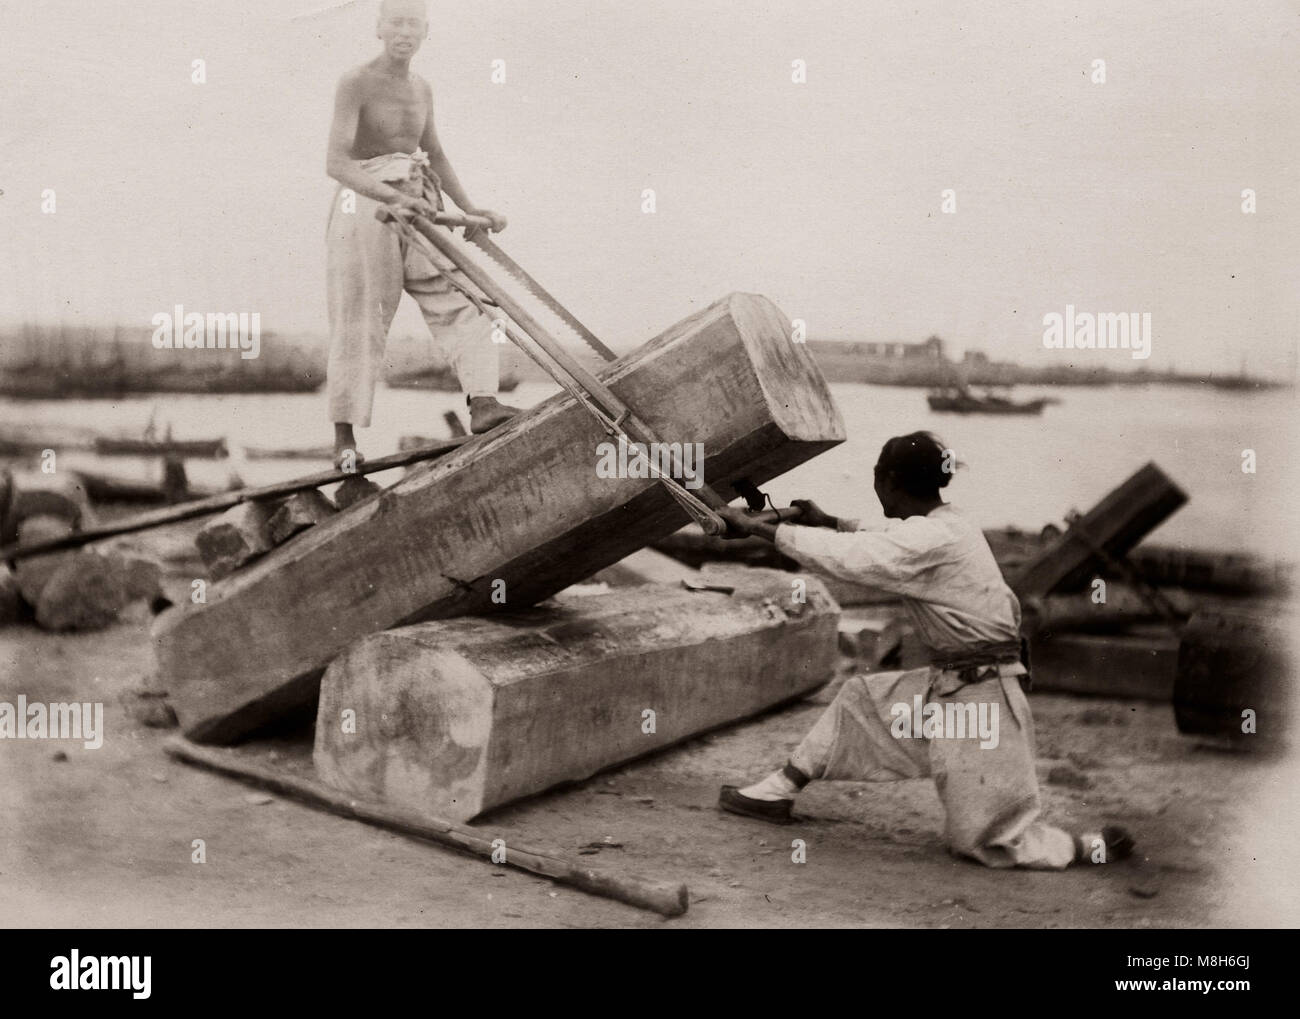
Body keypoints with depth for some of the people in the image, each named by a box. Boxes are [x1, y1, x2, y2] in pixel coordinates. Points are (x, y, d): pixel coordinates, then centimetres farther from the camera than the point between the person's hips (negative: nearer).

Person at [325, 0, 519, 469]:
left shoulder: (421, 88, 11)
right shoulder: (354, 83, -11)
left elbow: (436, 157, 23)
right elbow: (336, 162, -21)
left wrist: (471, 209, 13)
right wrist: (394, 197, -35)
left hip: (417, 213, 6)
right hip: (364, 207, -6)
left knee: (461, 301, -12)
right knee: (360, 323, -2)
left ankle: (482, 404, -22)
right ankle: (345, 439, 8)